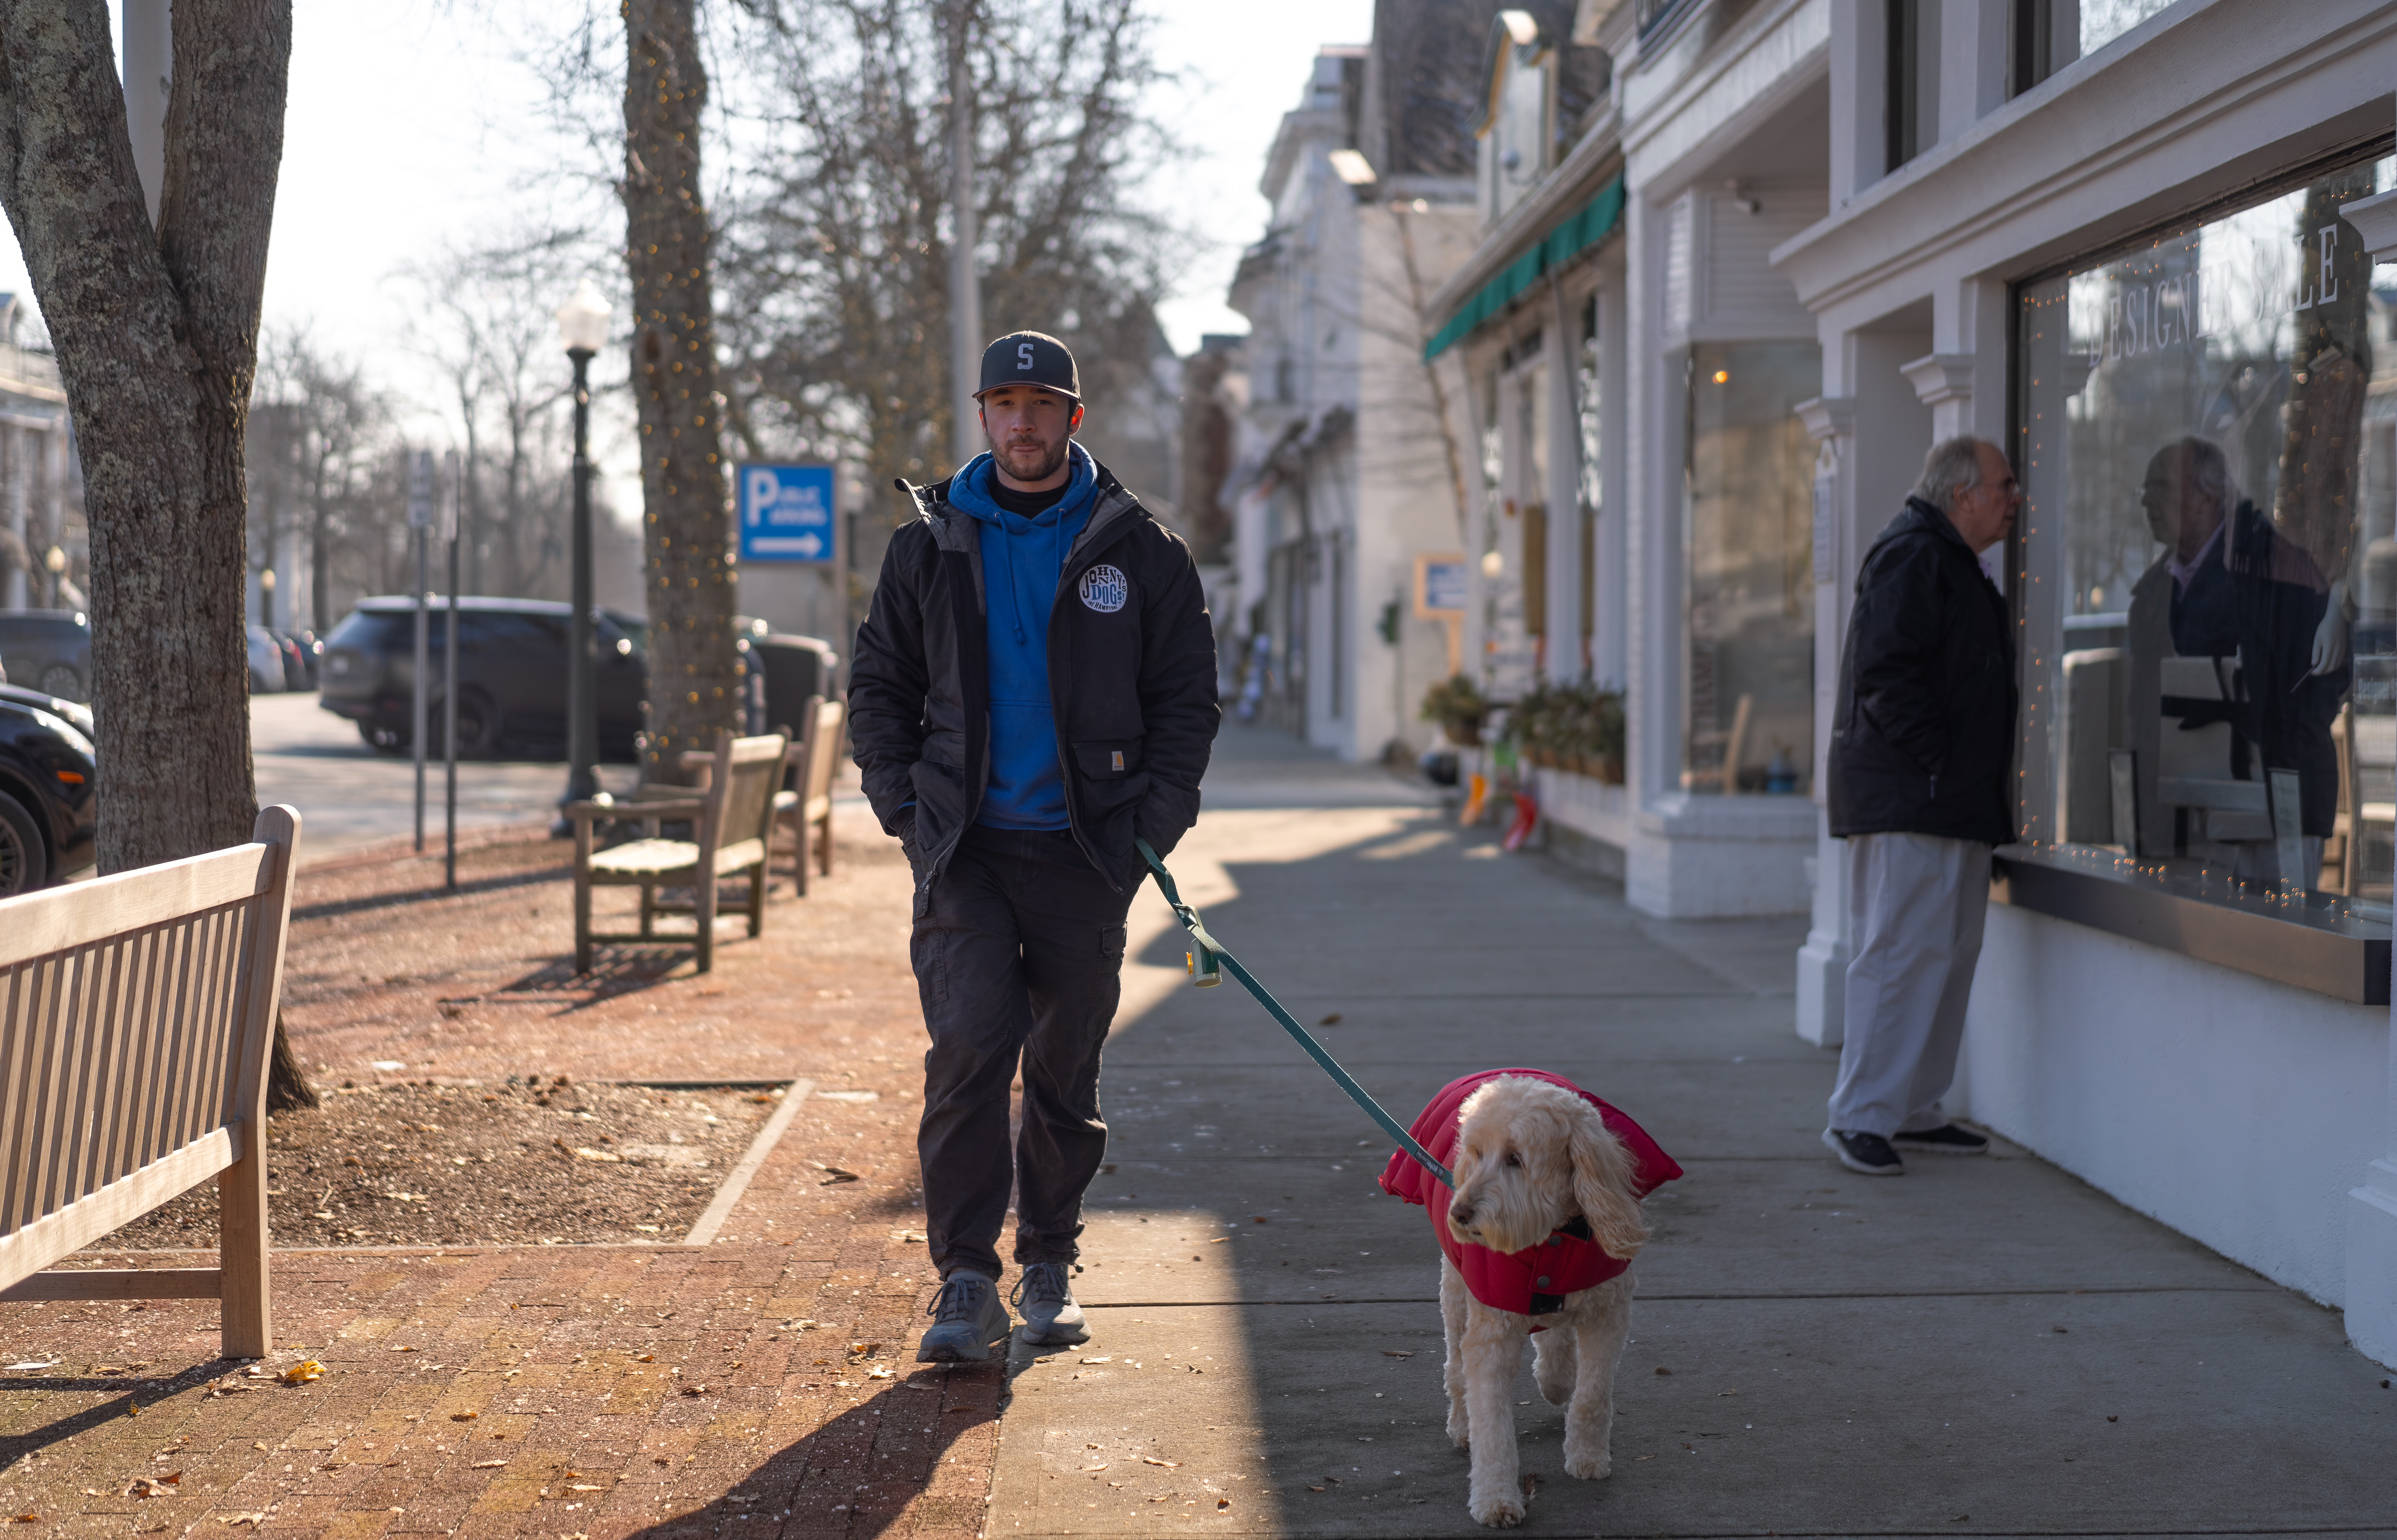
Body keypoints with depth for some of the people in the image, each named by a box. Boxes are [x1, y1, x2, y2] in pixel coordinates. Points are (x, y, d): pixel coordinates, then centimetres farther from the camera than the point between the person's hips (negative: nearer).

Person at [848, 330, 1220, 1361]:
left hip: (1085, 851, 1)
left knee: (1067, 1072, 8)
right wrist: (903, 805, 2)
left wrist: (1156, 819, -3)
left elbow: (1186, 695, 8)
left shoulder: (1137, 549, 4)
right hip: (966, 848, 0)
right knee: (969, 1046, -15)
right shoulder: (931, 544, 7)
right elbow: (878, 684, 13)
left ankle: (1048, 1268, 24)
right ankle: (966, 1283, -8)